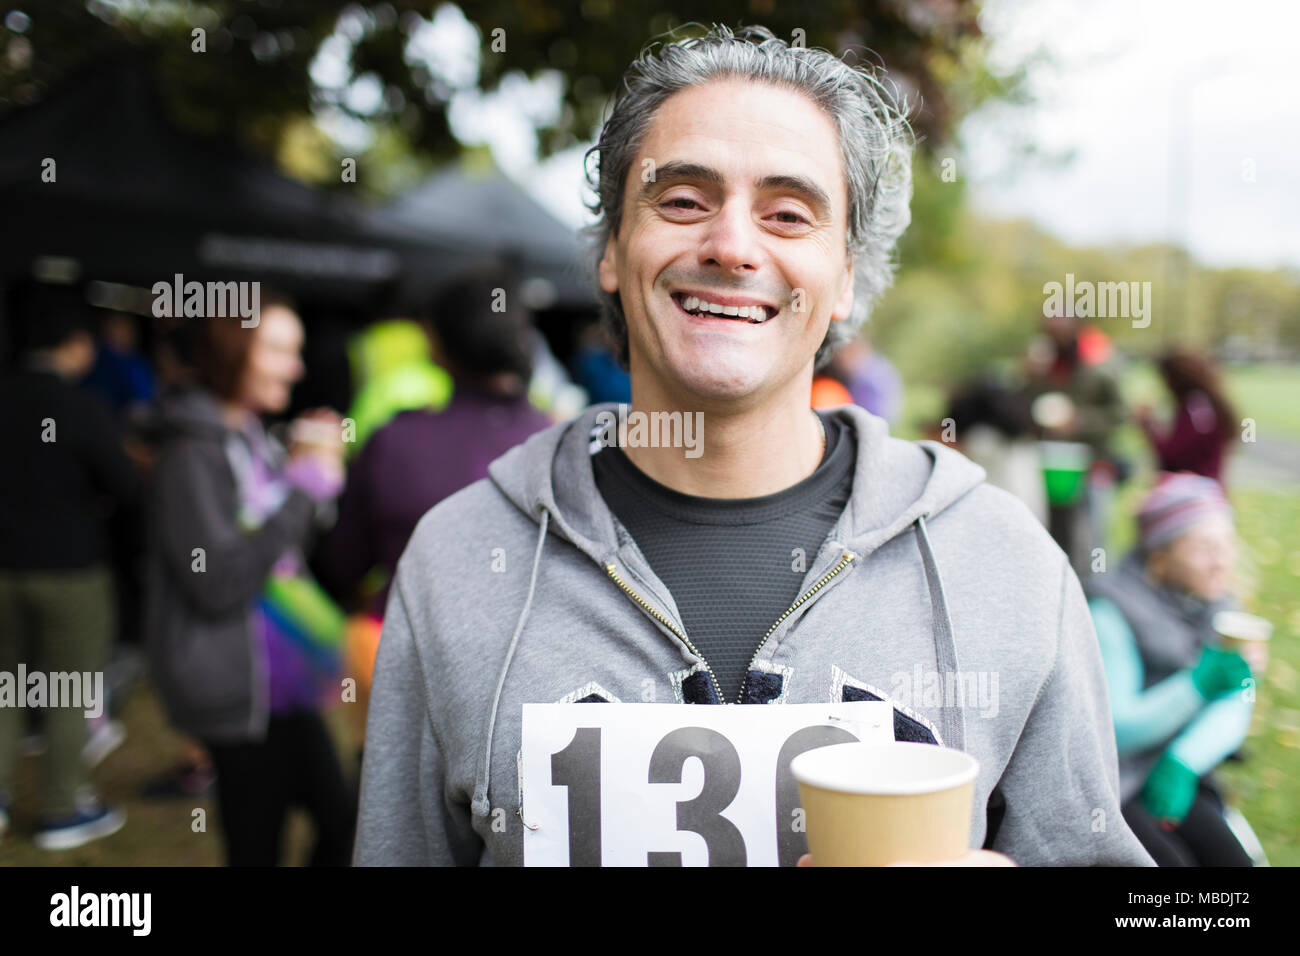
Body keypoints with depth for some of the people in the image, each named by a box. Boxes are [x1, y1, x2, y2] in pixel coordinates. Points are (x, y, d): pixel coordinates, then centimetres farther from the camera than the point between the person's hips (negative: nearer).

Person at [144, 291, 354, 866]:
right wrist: (305, 486, -19)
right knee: (256, 847, 4)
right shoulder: (193, 453, -15)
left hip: (284, 680, 8)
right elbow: (219, 581, -22)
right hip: (237, 689, -8)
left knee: (340, 821, 10)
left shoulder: (254, 440, 10)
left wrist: (319, 473, 0)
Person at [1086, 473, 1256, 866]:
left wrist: (1182, 763, -19)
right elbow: (1115, 728, -20)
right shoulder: (1111, 612, -16)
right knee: (1173, 860, -22)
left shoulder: (1216, 608, 5)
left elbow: (1233, 714, -1)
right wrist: (1199, 683, -32)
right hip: (1105, 788, -5)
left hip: (1172, 782, 6)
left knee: (1233, 858, -13)